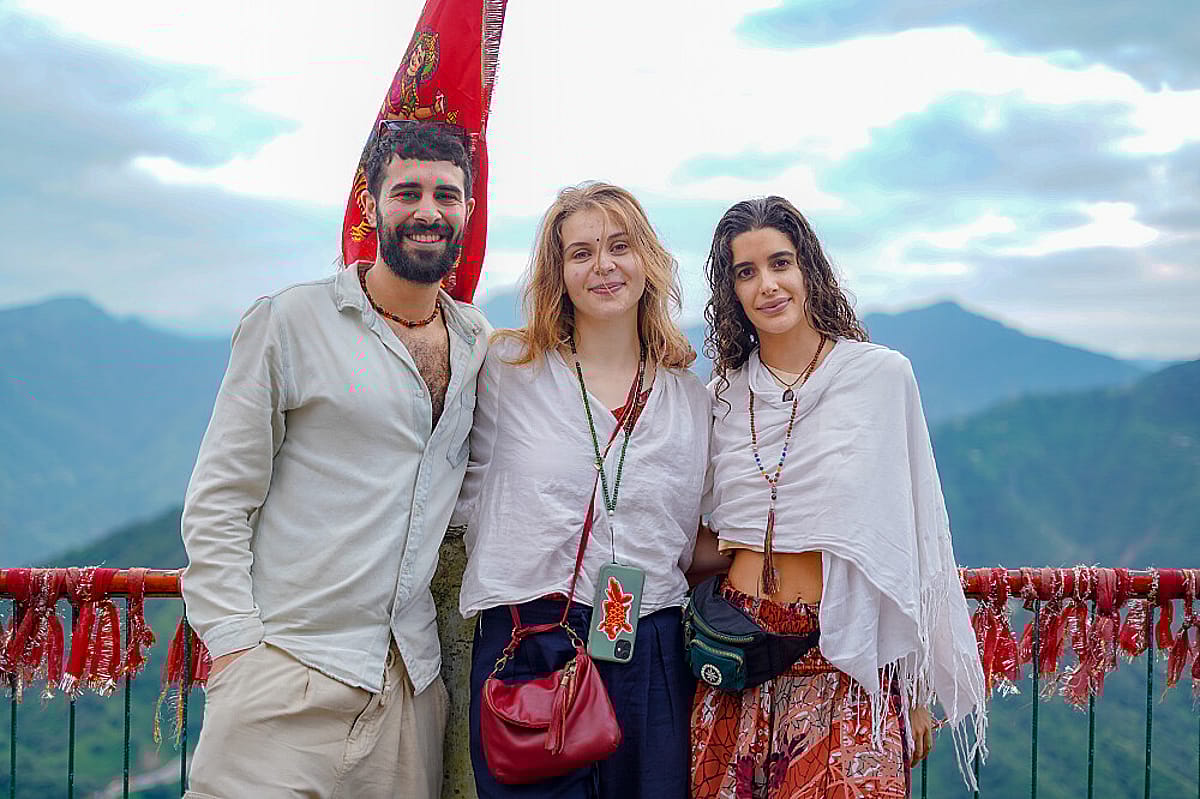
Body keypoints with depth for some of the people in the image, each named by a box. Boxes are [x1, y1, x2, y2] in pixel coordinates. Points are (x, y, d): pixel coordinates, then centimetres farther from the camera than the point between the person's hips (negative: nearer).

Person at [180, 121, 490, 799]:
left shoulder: (479, 343, 10)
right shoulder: (291, 321, -3)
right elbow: (217, 502, -3)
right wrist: (235, 644, -11)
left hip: (413, 680, 4)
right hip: (285, 670, -4)